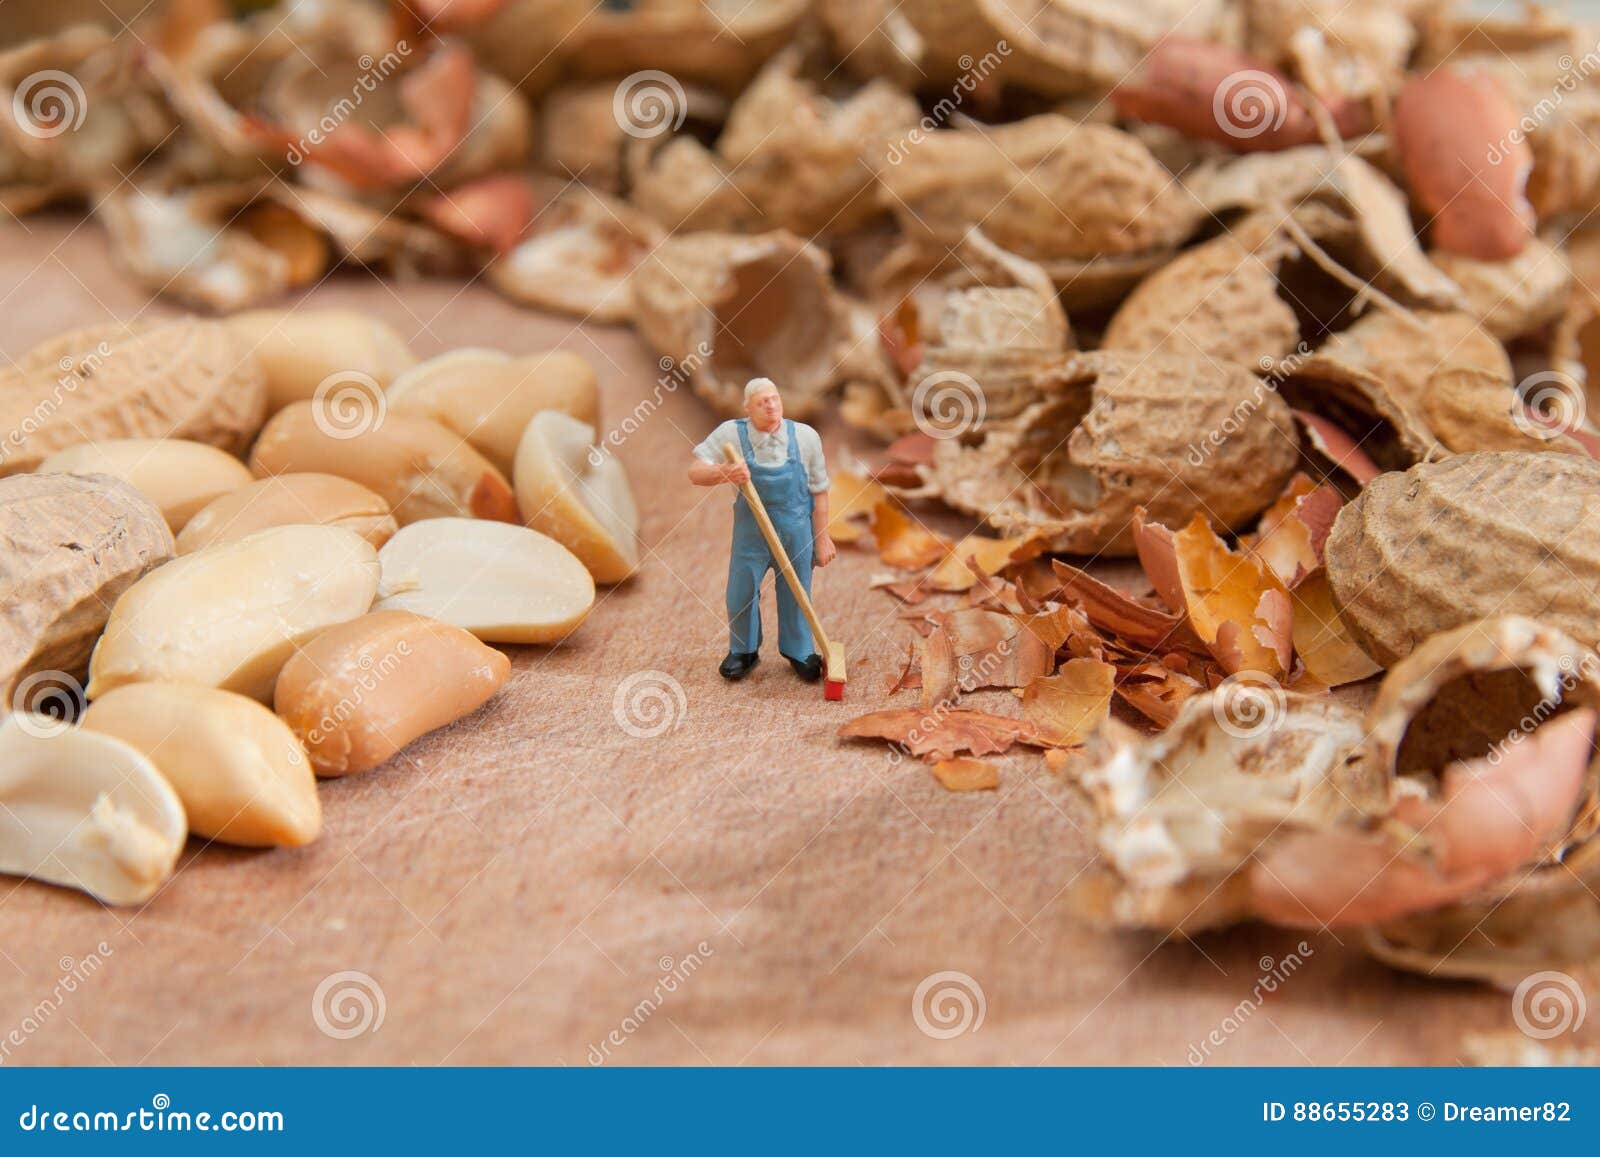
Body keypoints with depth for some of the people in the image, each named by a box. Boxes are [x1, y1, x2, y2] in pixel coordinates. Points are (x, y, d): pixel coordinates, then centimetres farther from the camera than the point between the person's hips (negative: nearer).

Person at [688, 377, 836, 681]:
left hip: (796, 531, 0)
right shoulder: (731, 433, -13)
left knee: (796, 594, 12)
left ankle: (799, 652, 34)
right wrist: (726, 472, -34)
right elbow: (695, 473, -13)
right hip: (750, 529, 0)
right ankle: (743, 651, 34)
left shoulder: (805, 436, -12)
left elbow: (818, 491, -3)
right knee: (741, 594, 9)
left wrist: (822, 538, 1)